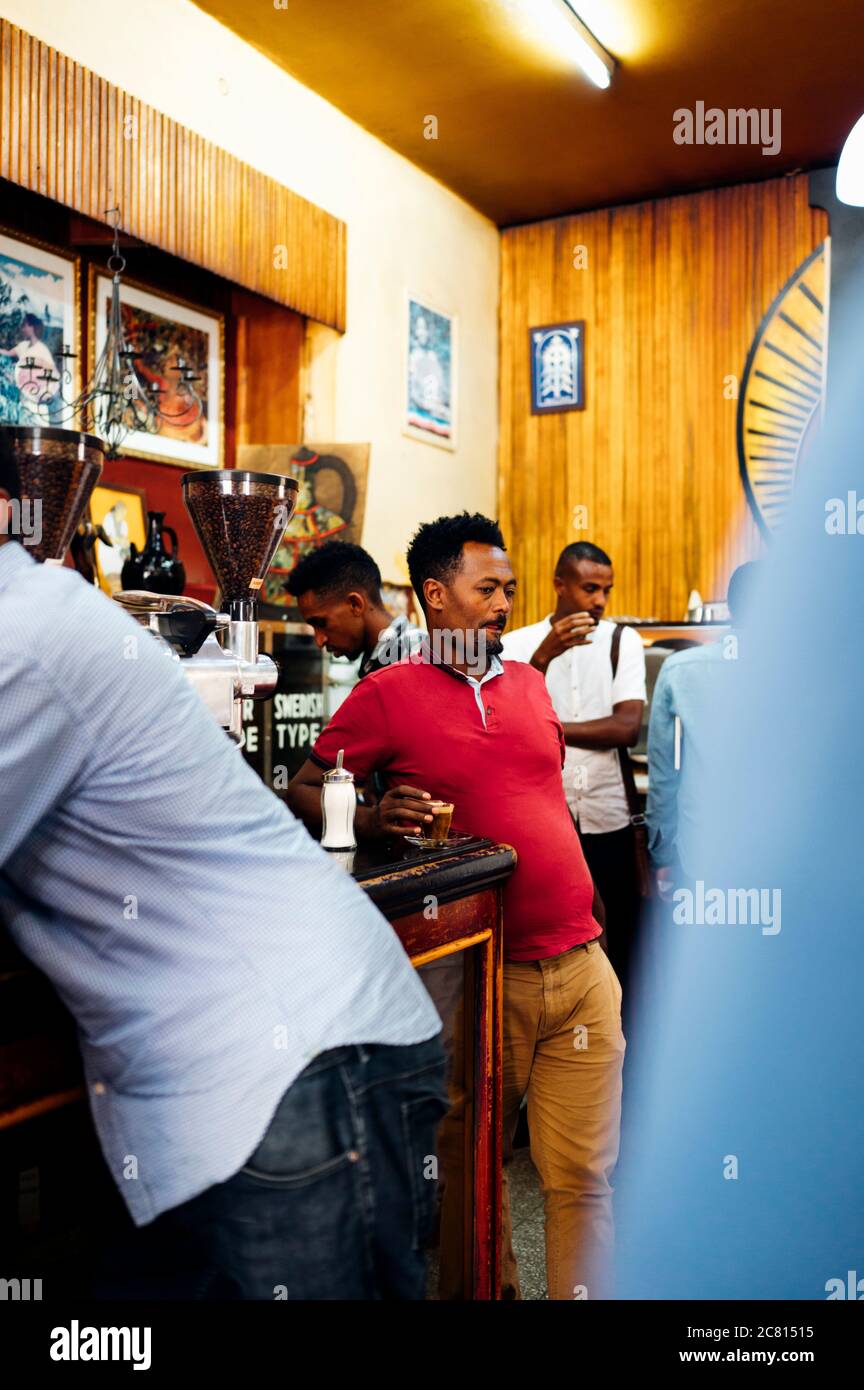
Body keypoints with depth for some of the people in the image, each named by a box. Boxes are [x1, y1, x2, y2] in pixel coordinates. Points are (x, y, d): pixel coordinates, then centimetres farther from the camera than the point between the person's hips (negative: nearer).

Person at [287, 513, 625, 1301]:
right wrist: (369, 819, -22)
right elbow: (304, 792, -2)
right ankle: (493, 1286, 38)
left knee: (584, 1175, 8)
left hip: (580, 964, 4)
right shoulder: (388, 694, -4)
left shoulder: (530, 683, 12)